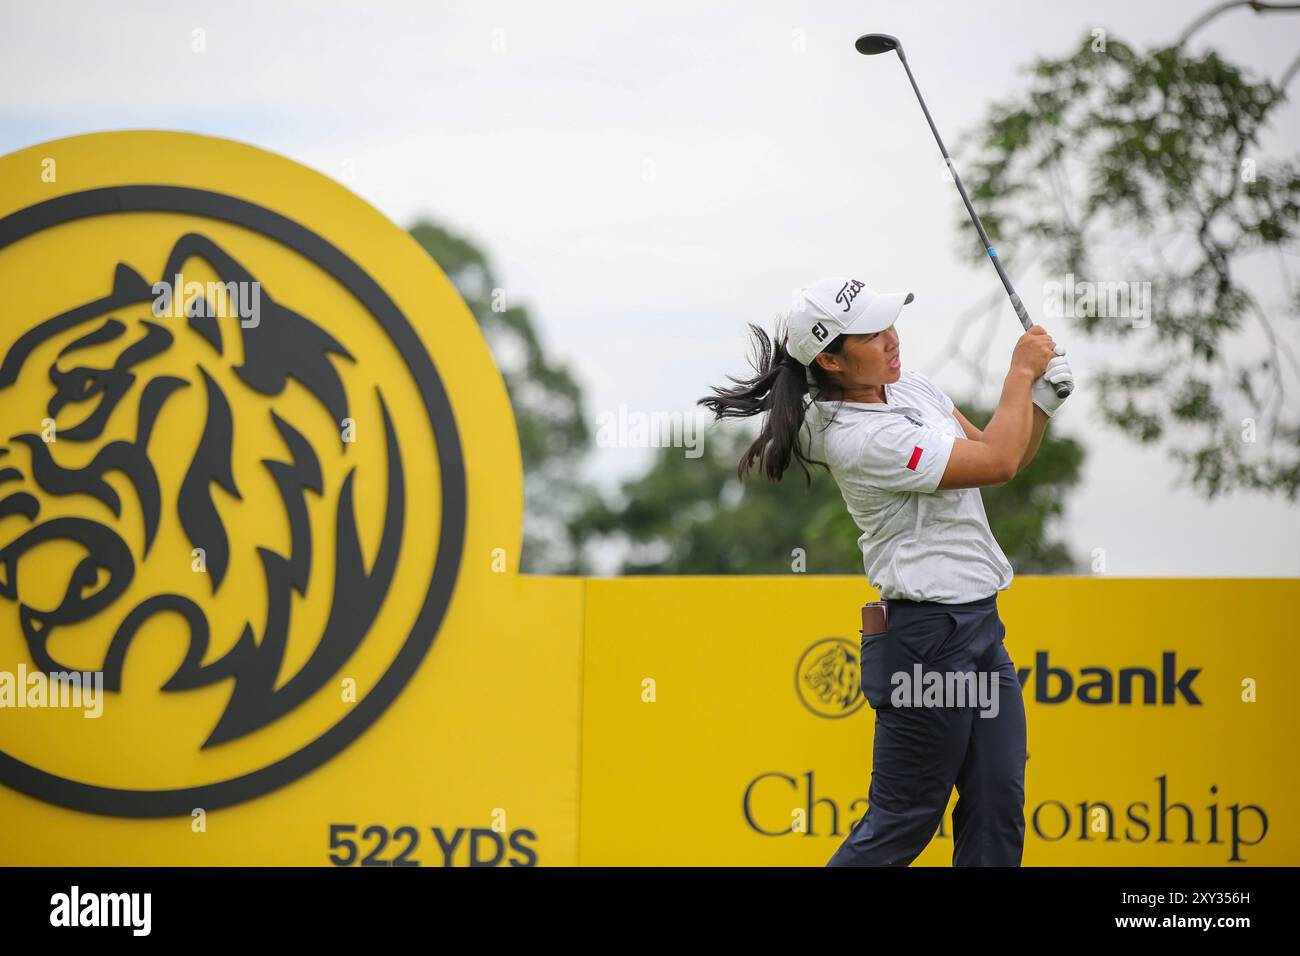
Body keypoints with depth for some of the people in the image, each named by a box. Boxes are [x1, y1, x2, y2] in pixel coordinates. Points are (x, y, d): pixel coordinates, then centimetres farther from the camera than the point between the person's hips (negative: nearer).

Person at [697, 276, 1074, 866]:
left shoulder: (910, 386, 8)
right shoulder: (859, 440, -21)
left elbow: (1000, 459, 16)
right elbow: (997, 463, -20)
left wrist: (1043, 398, -2)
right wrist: (1021, 371, -7)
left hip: (980, 620, 9)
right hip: (927, 636, -9)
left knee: (997, 810, 5)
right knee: (903, 822, -3)